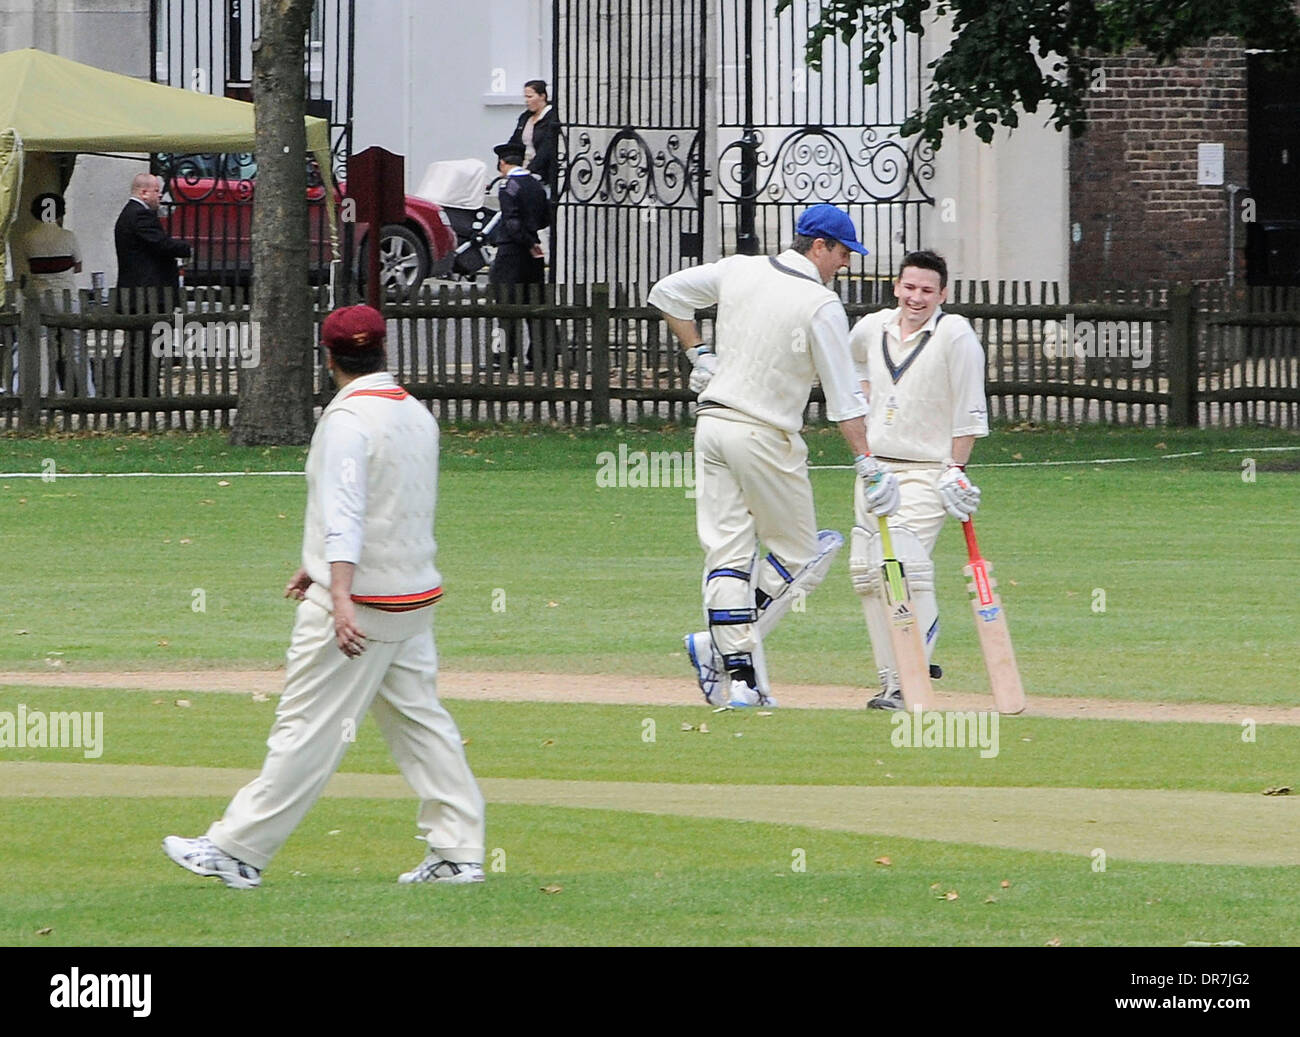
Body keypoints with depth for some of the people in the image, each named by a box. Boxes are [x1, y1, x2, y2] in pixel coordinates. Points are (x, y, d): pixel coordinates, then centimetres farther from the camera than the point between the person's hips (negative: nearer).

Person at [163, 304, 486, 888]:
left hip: (362, 599, -8)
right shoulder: (417, 414, 12)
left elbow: (346, 510, -26)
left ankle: (239, 851, -2)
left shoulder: (349, 417, -14)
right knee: (419, 720, 10)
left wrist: (340, 594, -36)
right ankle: (458, 852, 6)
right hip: (415, 598, 8)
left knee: (308, 726, -6)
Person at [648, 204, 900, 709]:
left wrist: (699, 353, 22)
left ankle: (739, 677, -2)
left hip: (712, 422, 6)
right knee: (795, 552, 8)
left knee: (727, 554, 3)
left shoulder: (739, 270, 6)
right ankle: (717, 646, -5)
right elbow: (843, 397, -12)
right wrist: (868, 464, -9)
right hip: (766, 437, -6)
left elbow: (666, 293, 17)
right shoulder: (822, 305, -11)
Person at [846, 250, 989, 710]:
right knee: (867, 573, 4)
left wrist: (957, 471, -13)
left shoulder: (955, 334, -11)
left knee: (906, 567, -20)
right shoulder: (873, 327, 7)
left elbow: (969, 411, -10)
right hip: (874, 466, 7)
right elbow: (852, 356, 33)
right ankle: (890, 676, 12)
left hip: (925, 471, -7)